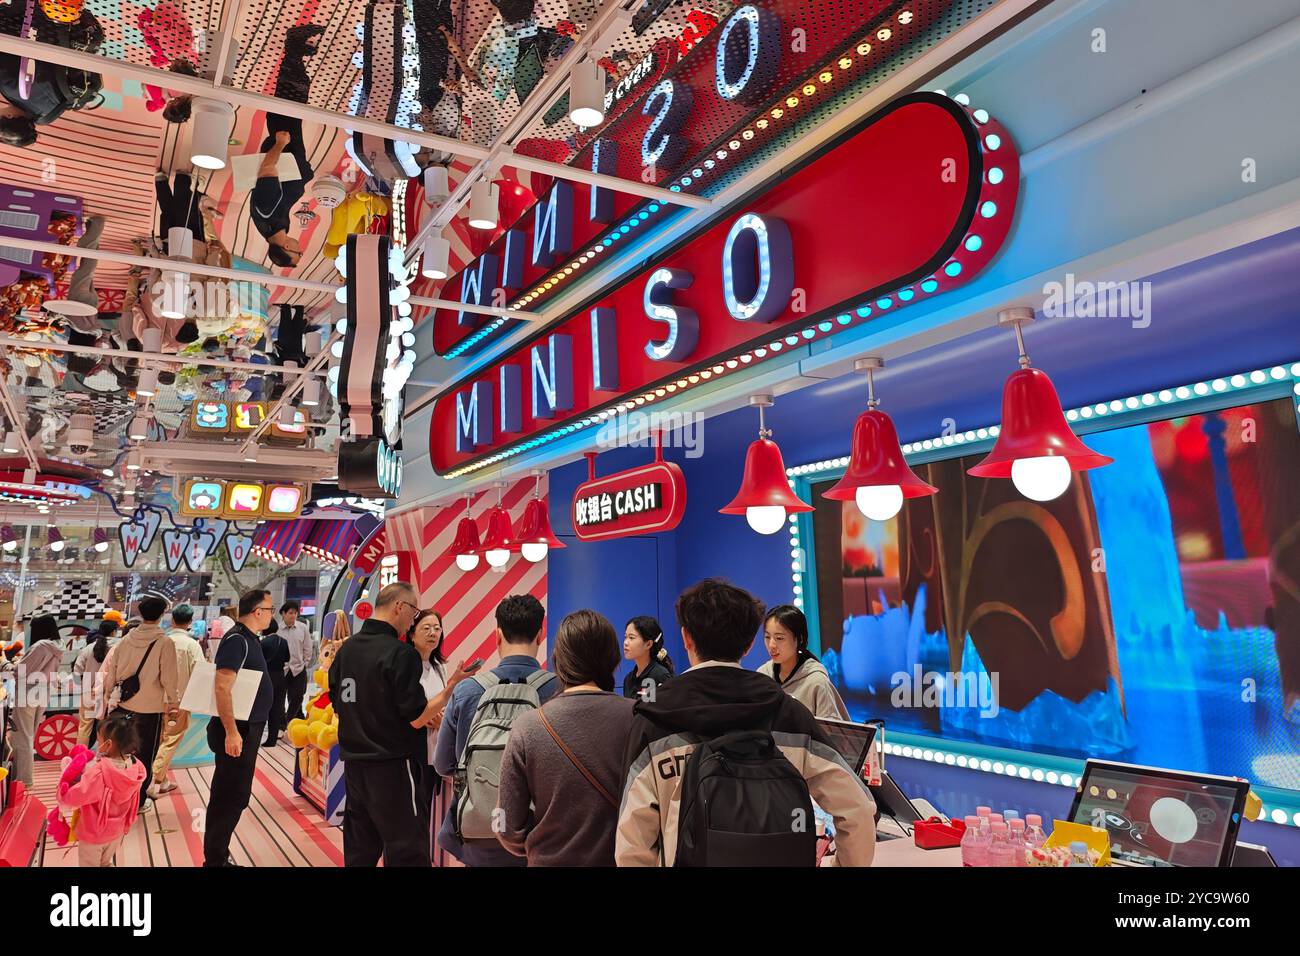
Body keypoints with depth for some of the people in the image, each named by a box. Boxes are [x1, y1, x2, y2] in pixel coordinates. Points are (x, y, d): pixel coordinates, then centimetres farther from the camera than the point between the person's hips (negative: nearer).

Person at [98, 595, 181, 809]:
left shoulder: (127, 639, 3)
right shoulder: (164, 643, -13)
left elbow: (111, 671, 10)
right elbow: (169, 678, -11)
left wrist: (109, 696, 23)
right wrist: (174, 703, 0)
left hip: (122, 705, 5)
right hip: (149, 709, -5)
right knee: (143, 756, 7)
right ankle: (137, 800, 13)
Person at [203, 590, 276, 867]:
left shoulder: (249, 638, 11)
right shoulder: (237, 639, -19)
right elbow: (222, 688, -26)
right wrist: (231, 732, -27)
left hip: (247, 727, 10)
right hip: (237, 730, -10)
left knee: (230, 796, 18)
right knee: (232, 797, -2)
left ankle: (218, 854, 30)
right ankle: (215, 860, 9)